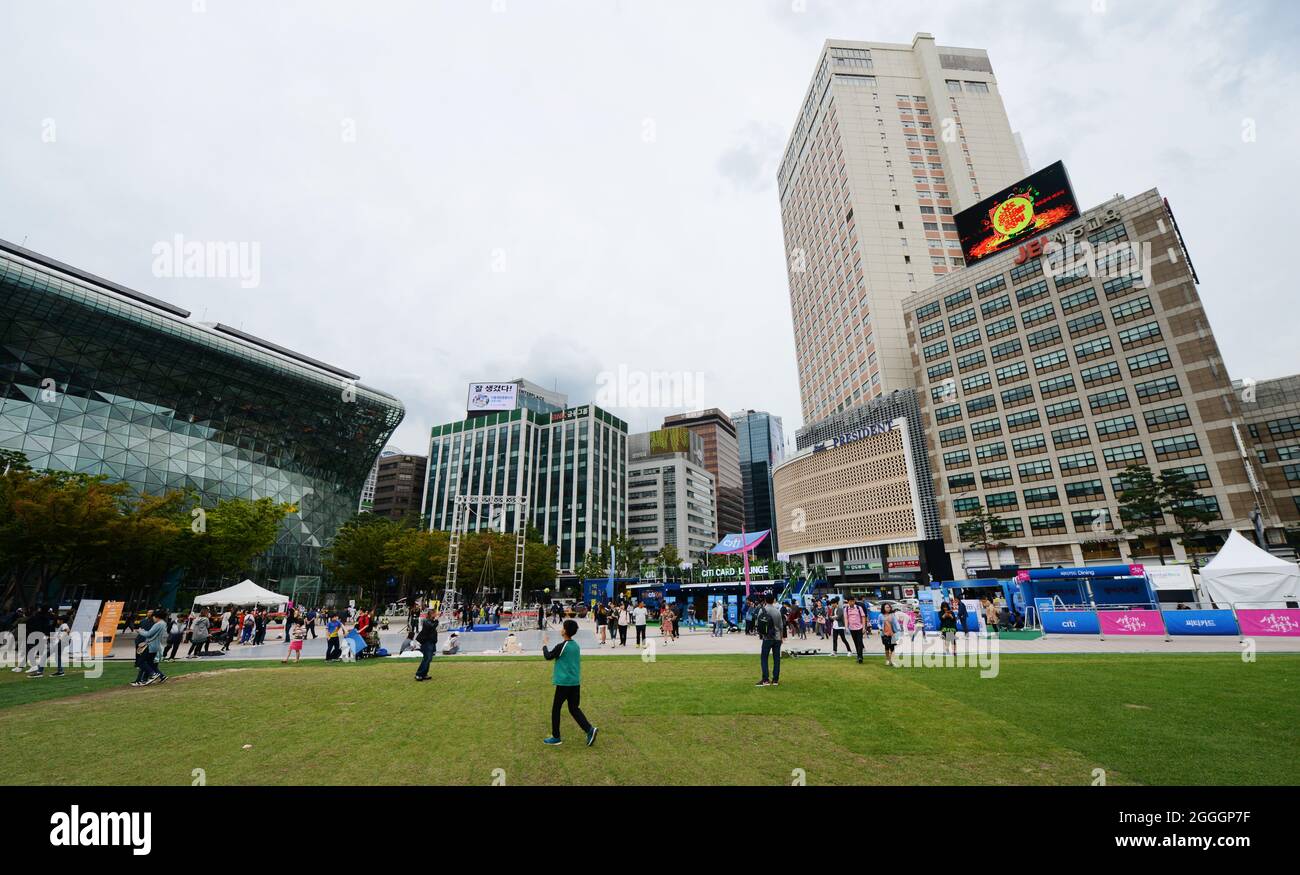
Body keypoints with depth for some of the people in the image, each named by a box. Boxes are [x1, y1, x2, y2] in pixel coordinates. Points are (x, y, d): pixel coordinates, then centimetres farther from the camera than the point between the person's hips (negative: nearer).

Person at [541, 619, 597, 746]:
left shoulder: (561, 646, -16)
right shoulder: (576, 645, 7)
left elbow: (548, 656, -4)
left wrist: (544, 643, 10)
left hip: (564, 682, -7)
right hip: (576, 682, 7)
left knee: (556, 708, 10)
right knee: (574, 708, 13)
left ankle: (555, 737, 18)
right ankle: (589, 729, -3)